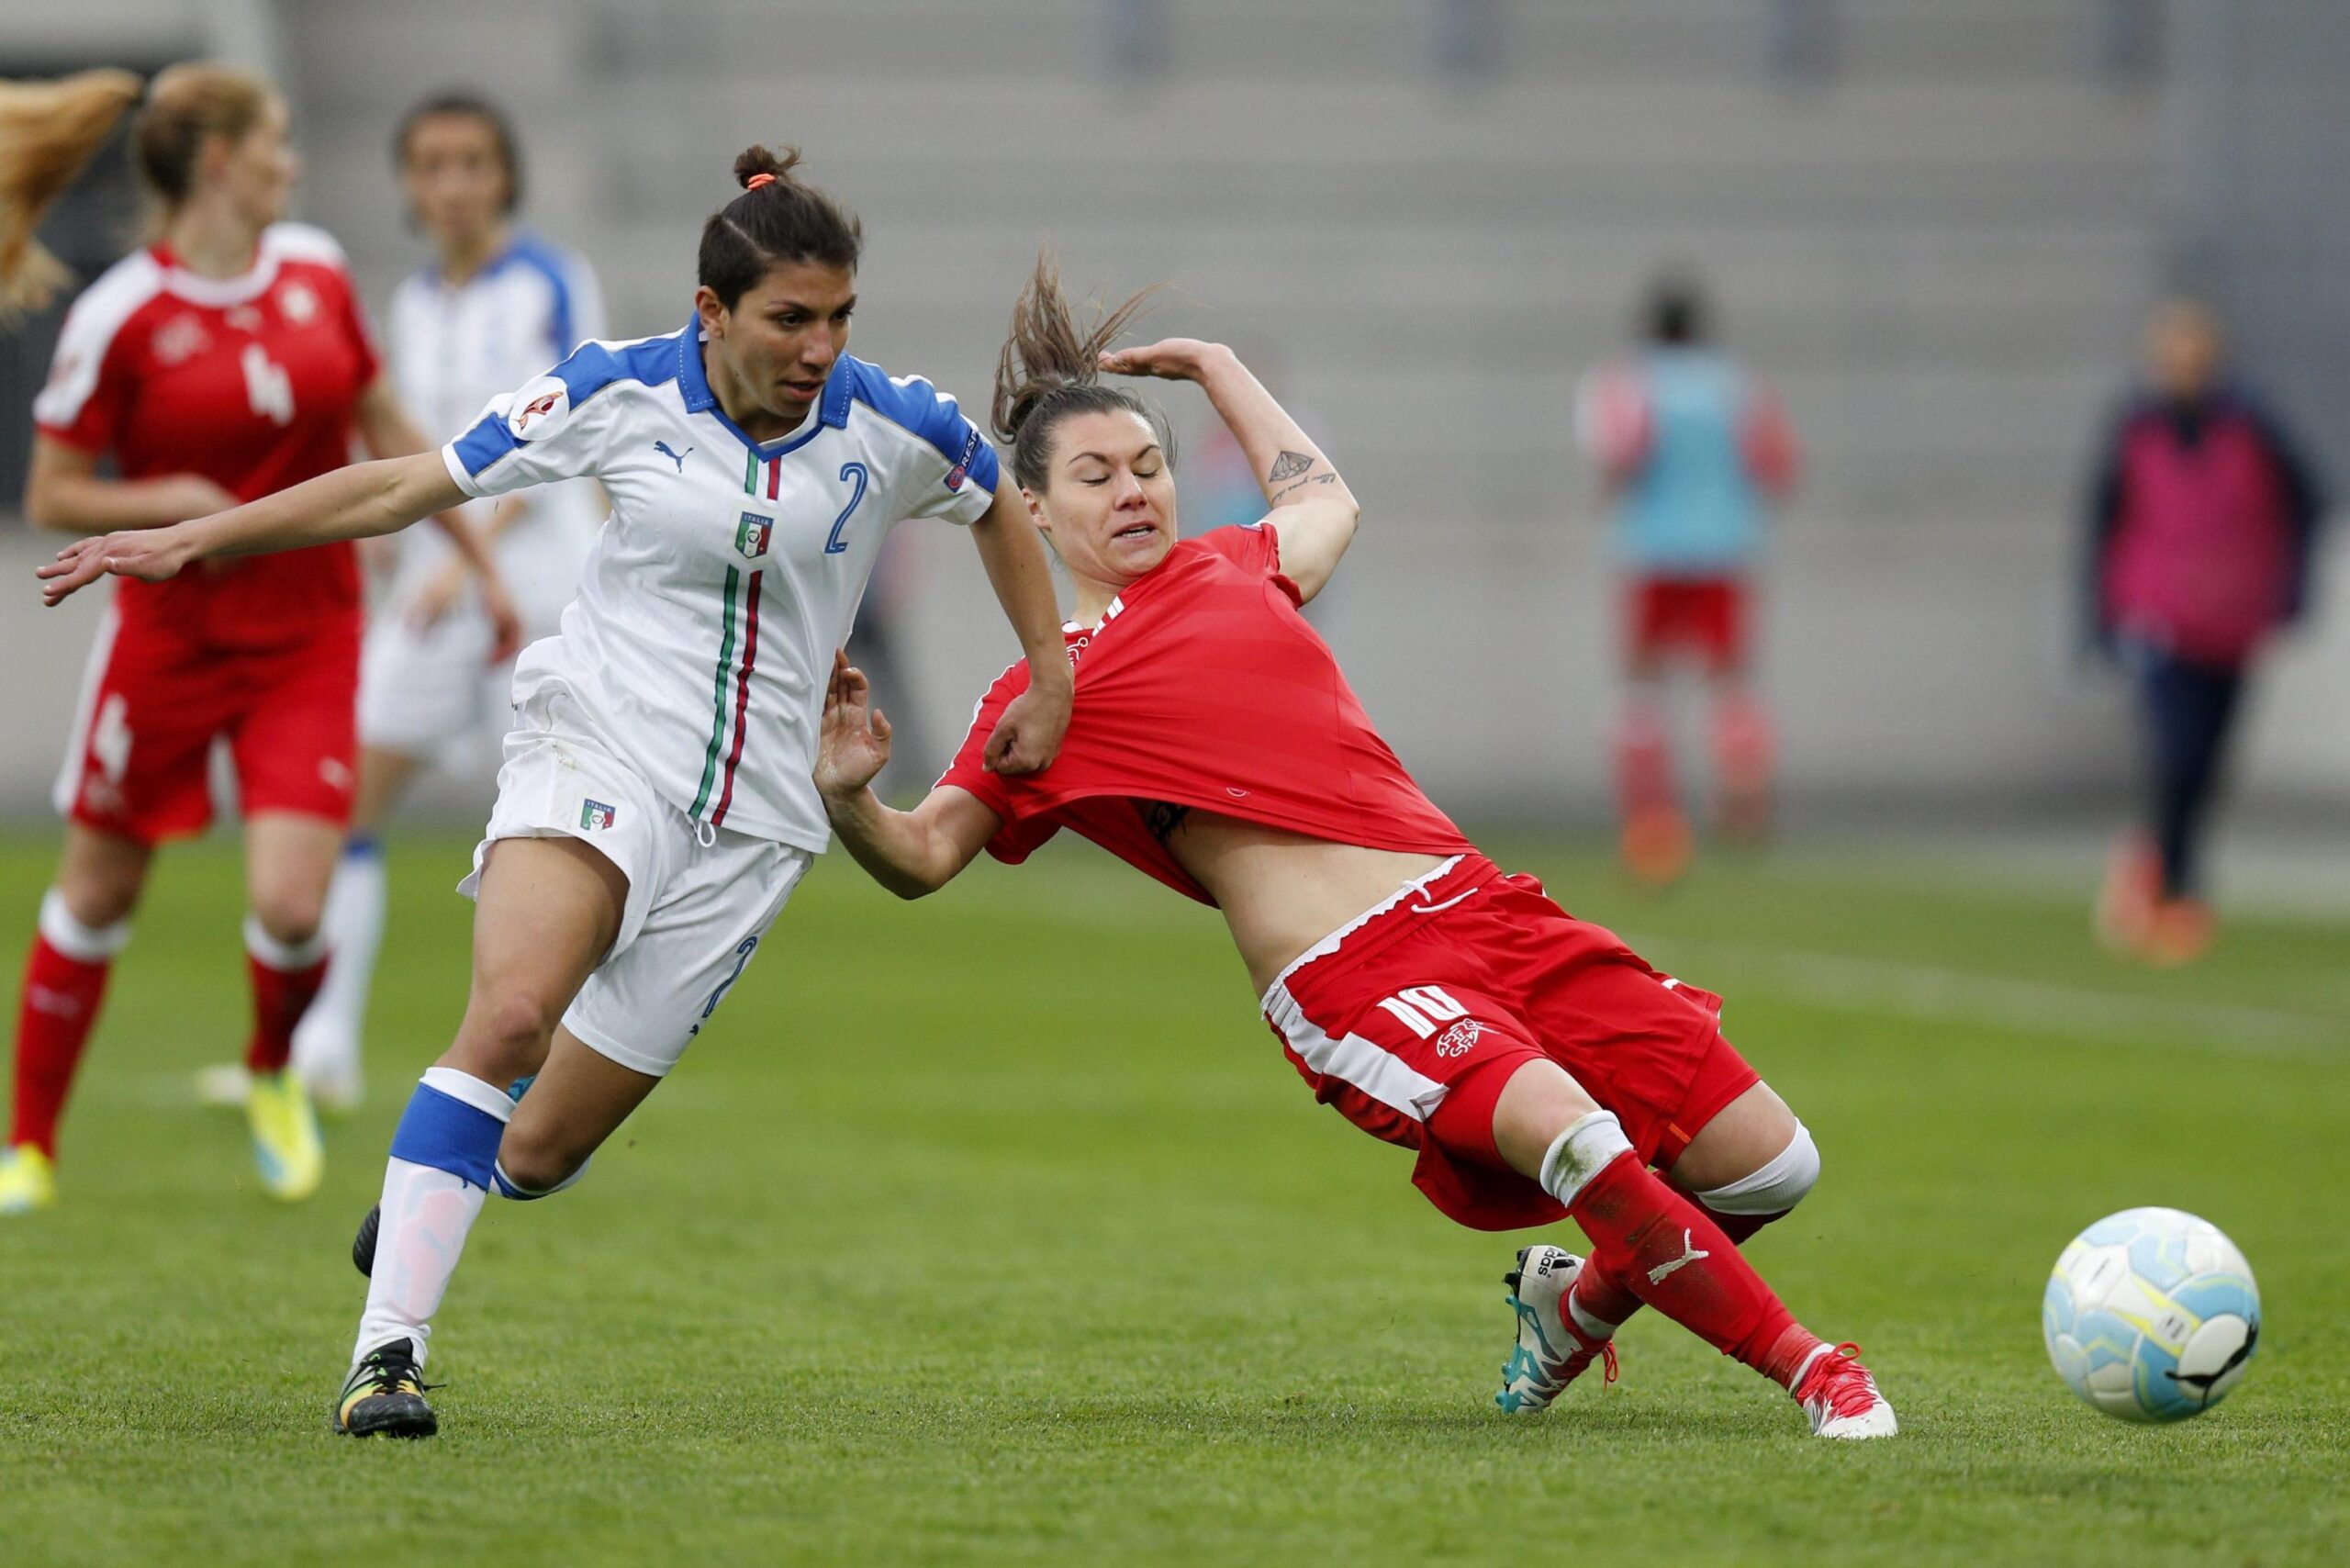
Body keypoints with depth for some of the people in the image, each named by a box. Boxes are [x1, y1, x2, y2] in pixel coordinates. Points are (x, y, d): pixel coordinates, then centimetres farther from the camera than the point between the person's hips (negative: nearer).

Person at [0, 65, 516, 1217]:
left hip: (308, 637, 2)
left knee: (289, 906, -11)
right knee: (95, 895, 7)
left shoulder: (315, 271, 3)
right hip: (168, 636, -2)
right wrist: (172, 502, -22)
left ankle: (274, 1077, 21)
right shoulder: (121, 315, -11)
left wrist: (477, 556, 15)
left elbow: (386, 430, 15)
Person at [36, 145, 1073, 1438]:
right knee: (510, 1015, -32)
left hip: (748, 823, 2)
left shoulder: (895, 429, -2)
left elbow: (1000, 508, 20)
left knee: (539, 1152, 1)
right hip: (595, 755, -2)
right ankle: (387, 1351, -30)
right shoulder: (620, 395, -7)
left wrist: (1051, 684, 19)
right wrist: (194, 537, -6)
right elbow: (401, 489, -2)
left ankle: (436, 1182, 38)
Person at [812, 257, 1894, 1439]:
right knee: (1574, 1133, -33)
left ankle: (1581, 1300, 28)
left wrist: (1215, 366, 48)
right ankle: (1808, 1369, -19)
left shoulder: (1230, 570, 21)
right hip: (1349, 981, -6)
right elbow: (921, 858, -1)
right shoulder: (1048, 693, 6)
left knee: (1767, 1162, -1)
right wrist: (847, 795, -20)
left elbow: (1324, 498, 44)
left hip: (1480, 909, 6)